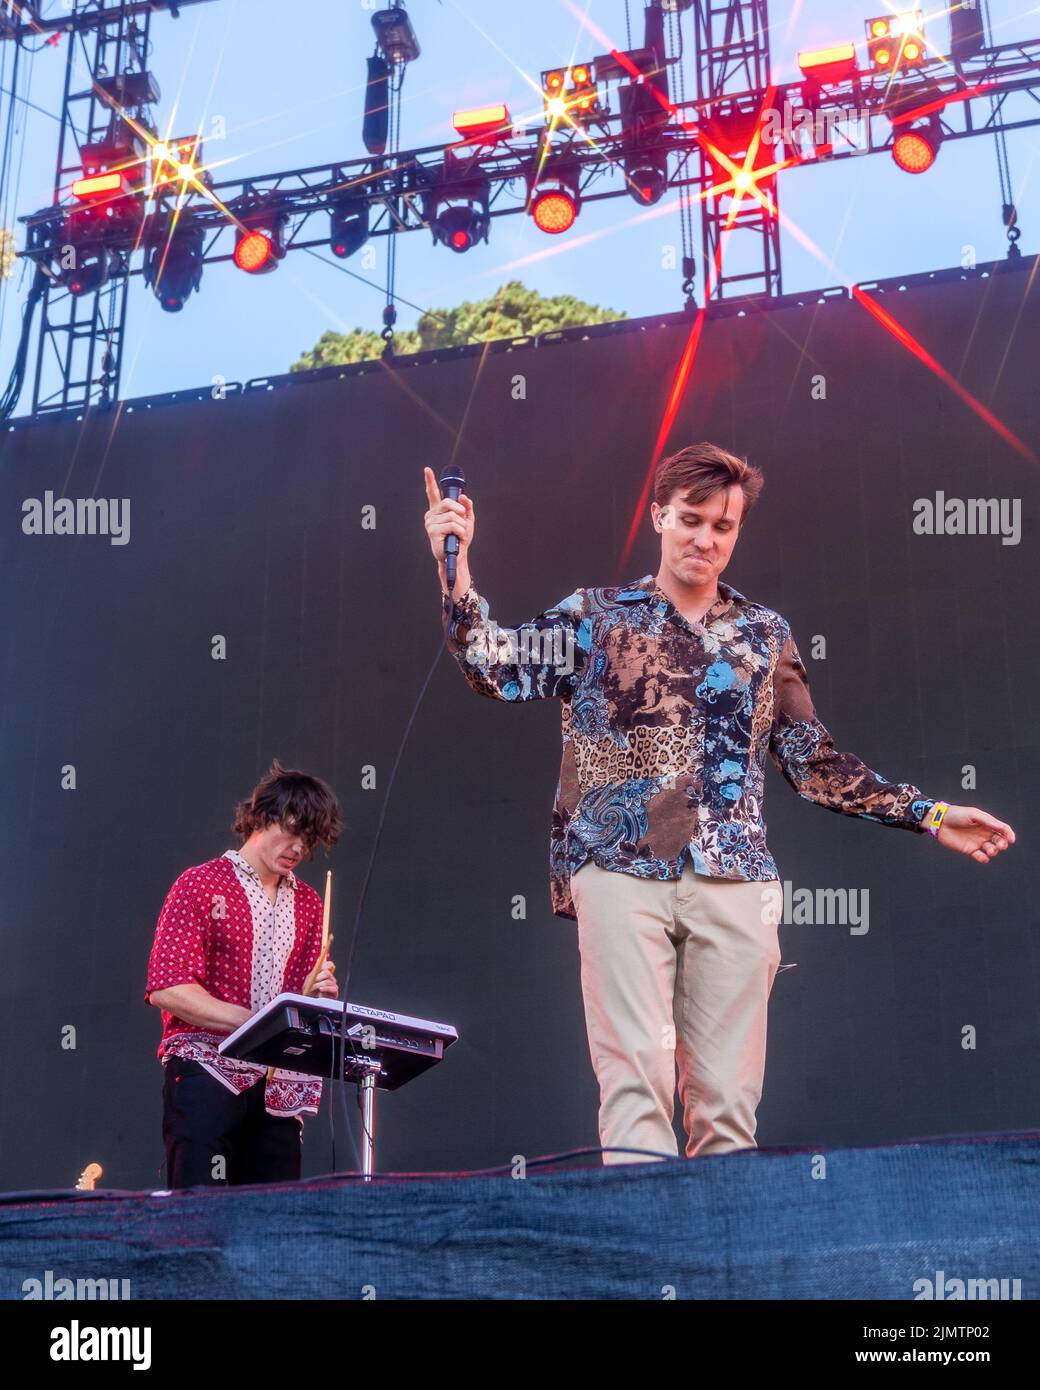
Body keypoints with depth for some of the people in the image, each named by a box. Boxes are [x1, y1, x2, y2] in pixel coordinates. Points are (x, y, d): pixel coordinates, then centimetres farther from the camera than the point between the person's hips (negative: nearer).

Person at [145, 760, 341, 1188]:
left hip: (278, 1088, 5)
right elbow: (166, 989, -12)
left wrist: (322, 996, -4)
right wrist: (254, 1022, -21)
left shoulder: (308, 903, 17)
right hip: (207, 1075, -5)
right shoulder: (201, 885, -1)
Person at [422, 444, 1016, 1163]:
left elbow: (817, 765, 19)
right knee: (636, 1077, -10)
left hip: (734, 883, 2)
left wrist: (930, 815, 14)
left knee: (728, 1093, 1)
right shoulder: (595, 616, 11)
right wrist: (455, 566, -14)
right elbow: (498, 666, -2)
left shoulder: (767, 635, 17)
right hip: (621, 872, -2)